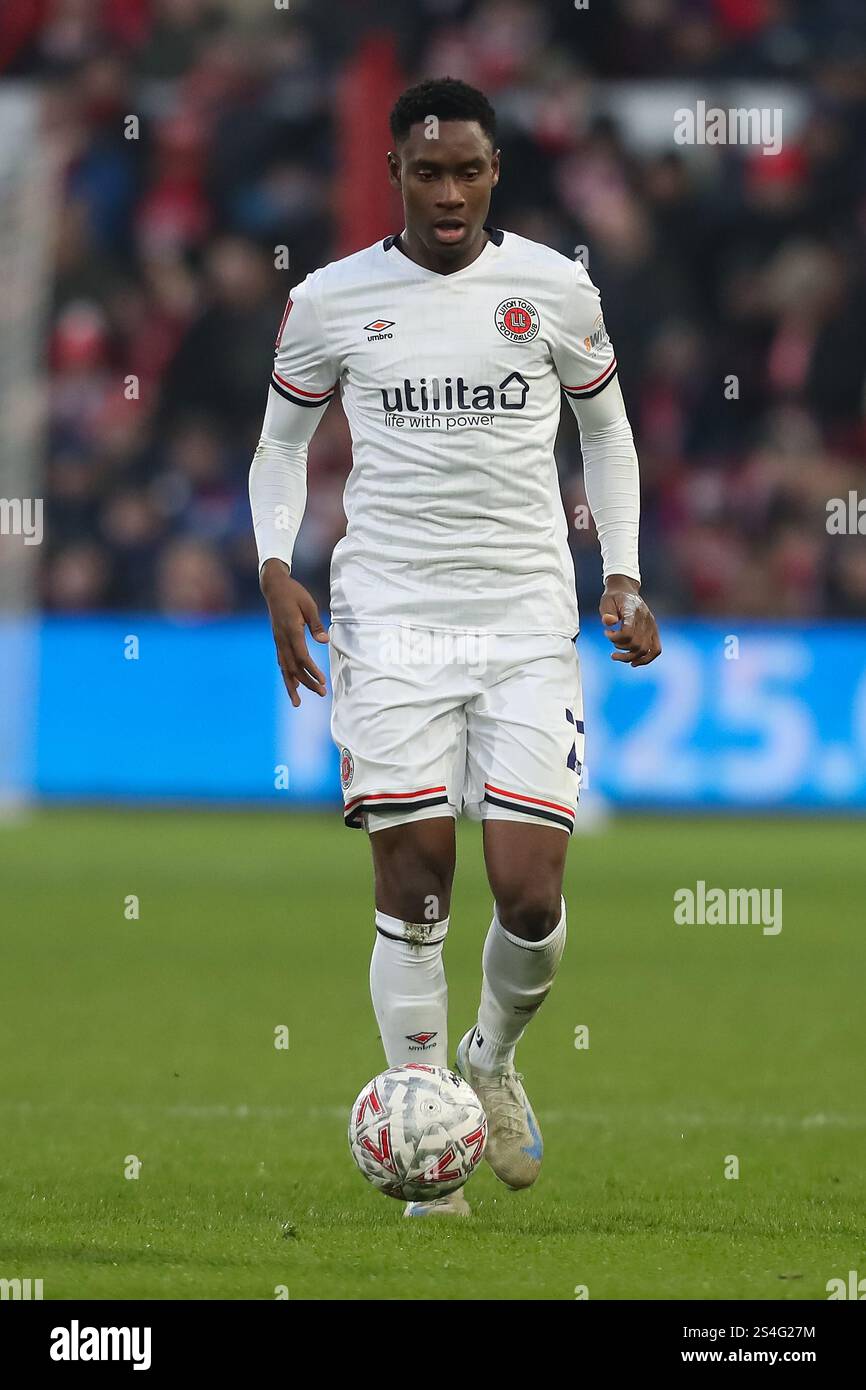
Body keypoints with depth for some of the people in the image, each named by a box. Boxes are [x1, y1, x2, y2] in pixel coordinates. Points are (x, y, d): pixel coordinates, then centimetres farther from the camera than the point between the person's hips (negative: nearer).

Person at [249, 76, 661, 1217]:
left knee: (532, 899, -7)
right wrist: (277, 571, 0)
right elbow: (283, 439, 16)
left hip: (528, 620, 0)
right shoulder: (331, 301, 2)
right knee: (414, 881, -7)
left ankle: (494, 1059, 25)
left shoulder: (556, 289, 3)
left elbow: (606, 428, 18)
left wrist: (623, 576, 6)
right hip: (391, 620, 0)